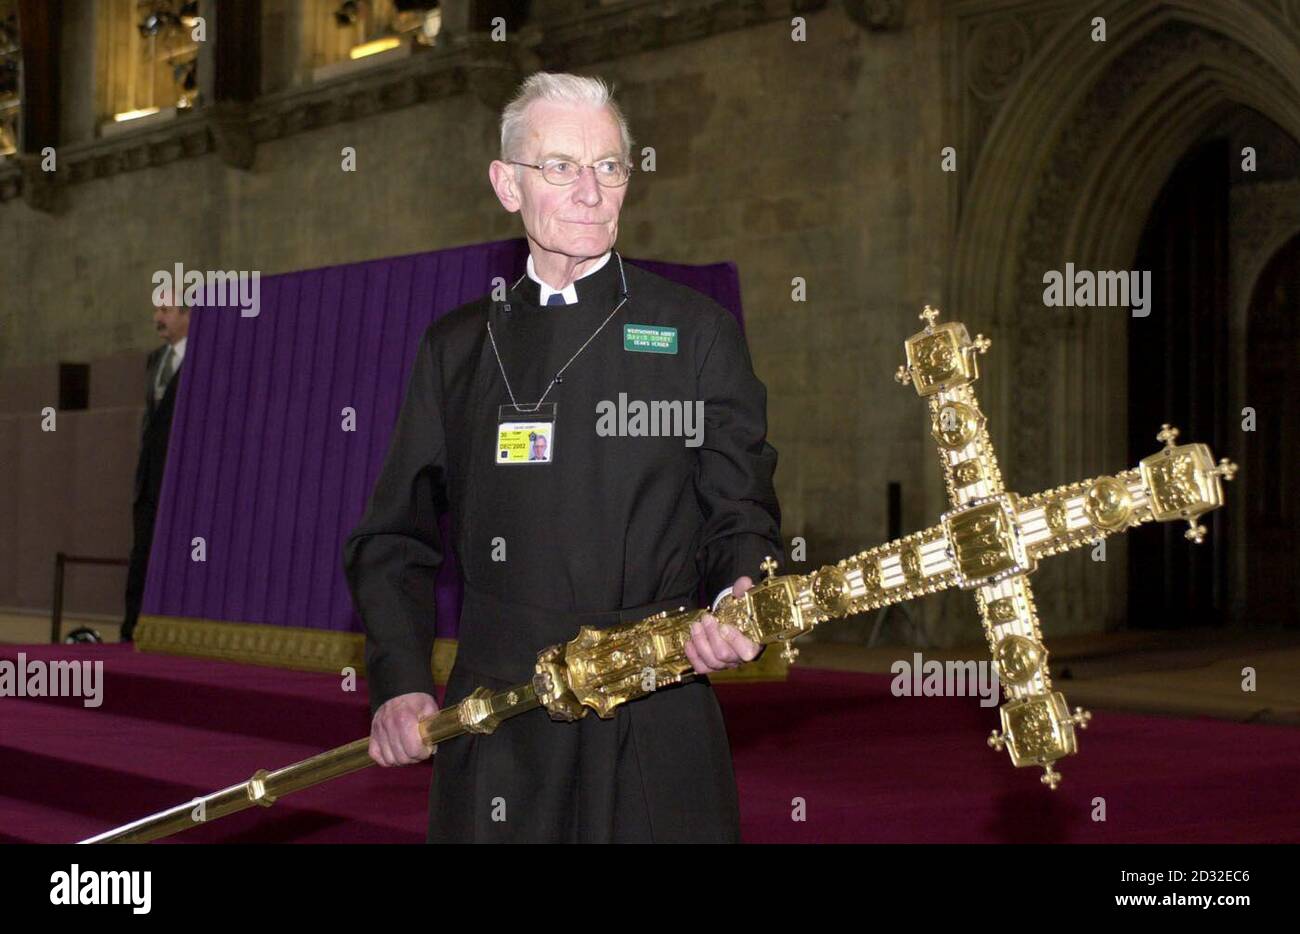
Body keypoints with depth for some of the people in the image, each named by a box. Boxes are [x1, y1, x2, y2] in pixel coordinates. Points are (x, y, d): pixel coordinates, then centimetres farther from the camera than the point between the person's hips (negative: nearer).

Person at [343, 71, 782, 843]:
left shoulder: (697, 330, 5)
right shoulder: (457, 345, 12)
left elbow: (741, 512, 4)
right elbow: (397, 536, 13)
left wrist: (740, 596, -18)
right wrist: (399, 683, 0)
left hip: (655, 733, -2)